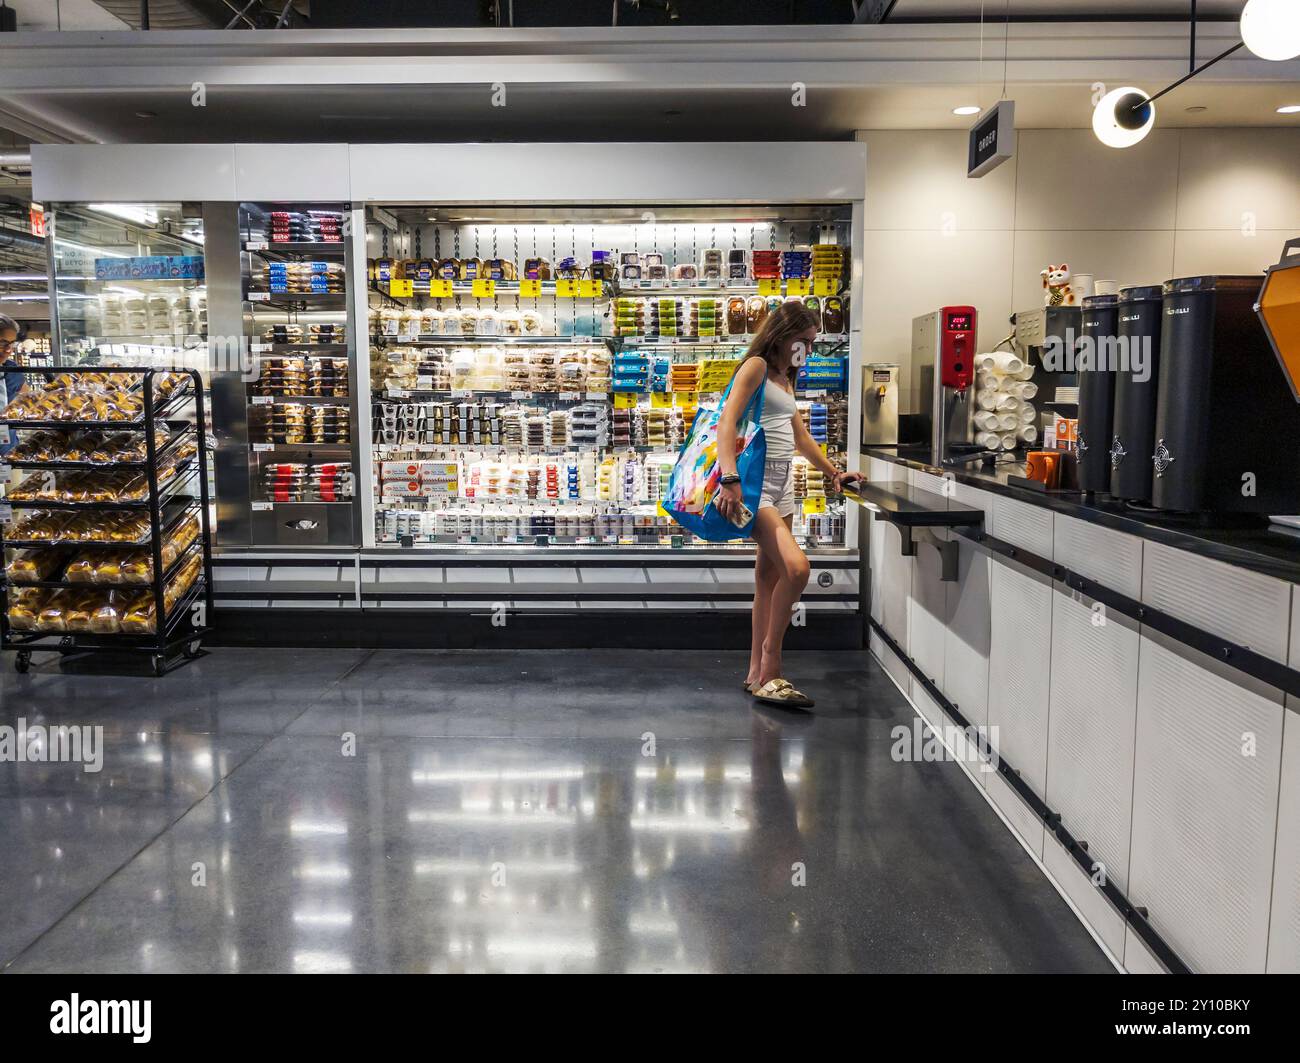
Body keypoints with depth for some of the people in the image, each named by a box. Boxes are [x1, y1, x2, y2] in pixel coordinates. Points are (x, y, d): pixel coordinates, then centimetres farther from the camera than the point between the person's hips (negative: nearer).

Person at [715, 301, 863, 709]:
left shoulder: (785, 380, 22)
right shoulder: (756, 366, -5)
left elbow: (800, 437, 32)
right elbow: (727, 422, -18)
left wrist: (833, 473, 34)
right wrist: (730, 480, -29)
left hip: (781, 486, 10)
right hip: (755, 483, -9)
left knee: (769, 580, 9)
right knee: (796, 568, -21)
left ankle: (758, 674, 15)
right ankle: (770, 666, -8)